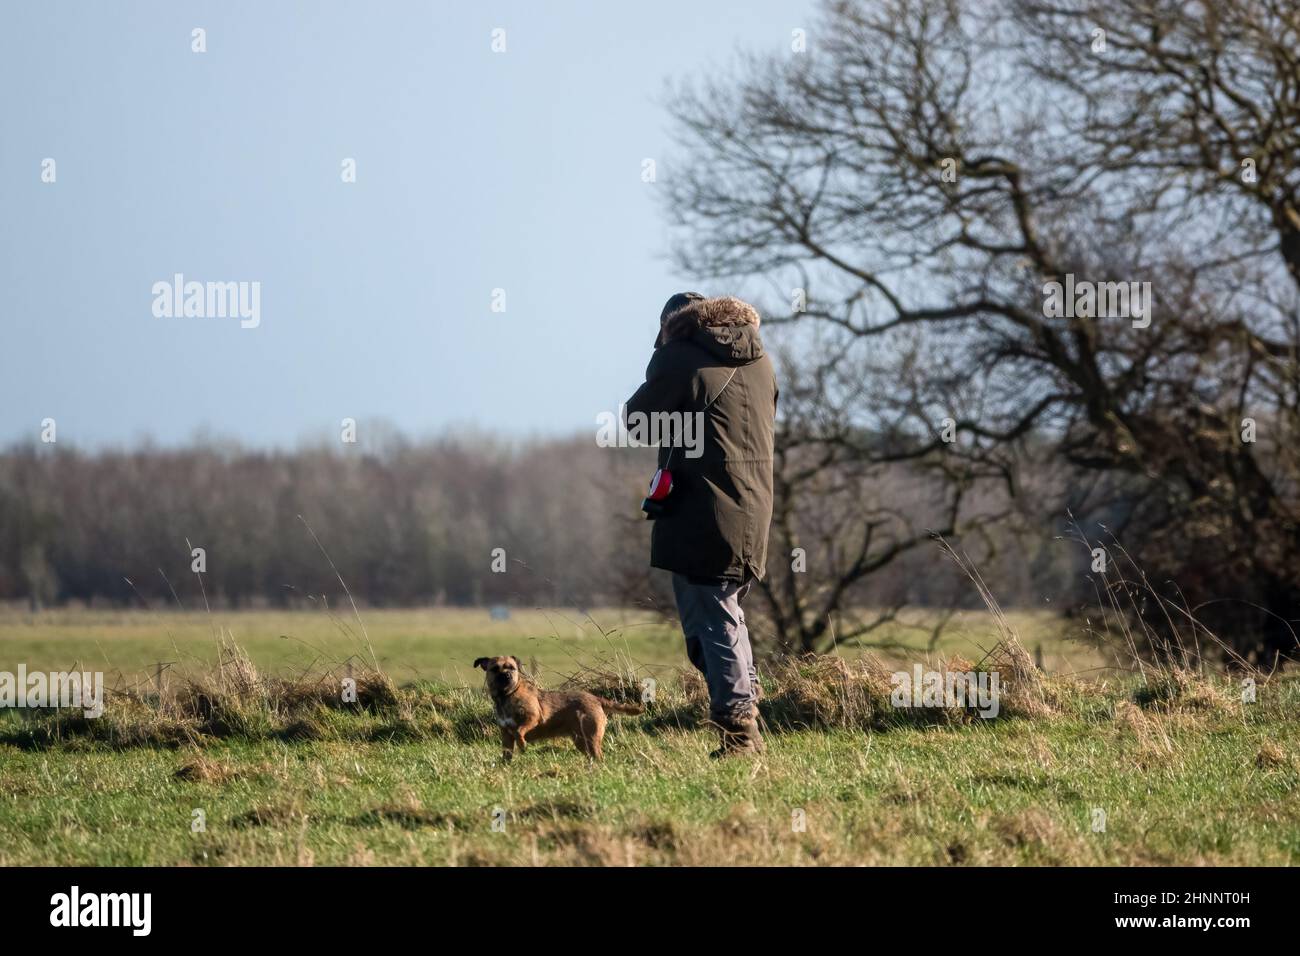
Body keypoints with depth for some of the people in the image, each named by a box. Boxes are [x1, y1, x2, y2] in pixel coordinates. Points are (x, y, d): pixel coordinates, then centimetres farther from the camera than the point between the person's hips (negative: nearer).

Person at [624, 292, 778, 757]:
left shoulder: (680, 358, -7)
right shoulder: (760, 361, 13)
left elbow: (637, 417, 0)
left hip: (700, 519, -7)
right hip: (753, 520, 7)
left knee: (711, 622, -2)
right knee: (726, 611, 21)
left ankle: (738, 727, -6)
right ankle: (747, 709, 17)